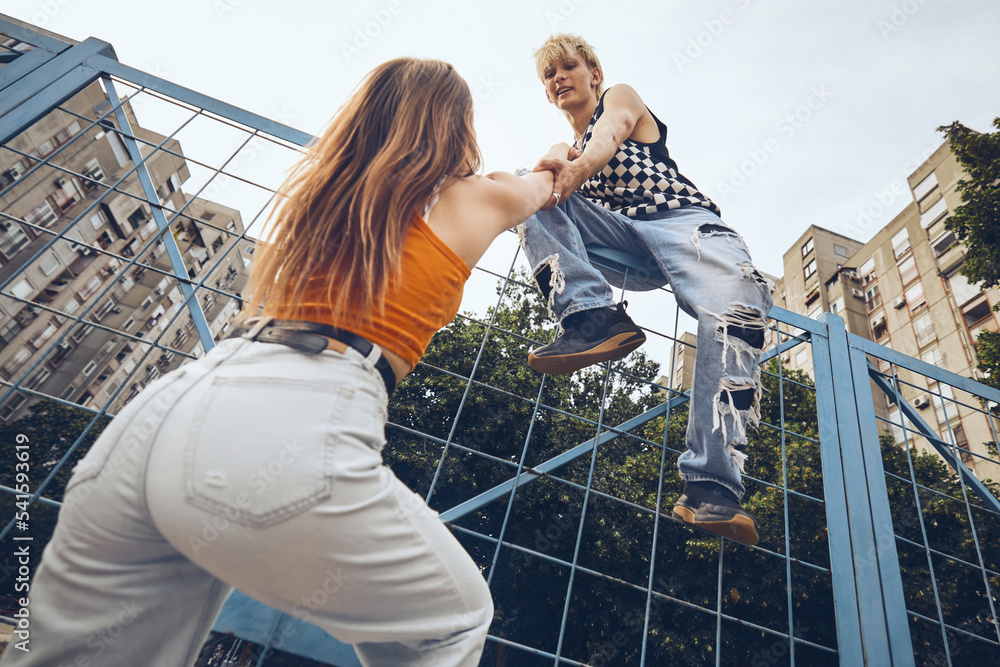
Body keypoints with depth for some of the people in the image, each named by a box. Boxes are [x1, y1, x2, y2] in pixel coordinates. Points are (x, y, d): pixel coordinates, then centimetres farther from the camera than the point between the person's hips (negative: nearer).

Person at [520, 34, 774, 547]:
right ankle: (594, 317, -34)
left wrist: (579, 167, -33)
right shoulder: (563, 153, 31)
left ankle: (711, 488, -38)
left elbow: (610, 135, -9)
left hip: (680, 216, -3)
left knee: (735, 303, -34)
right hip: (614, 236, 3)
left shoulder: (621, 98, 17)